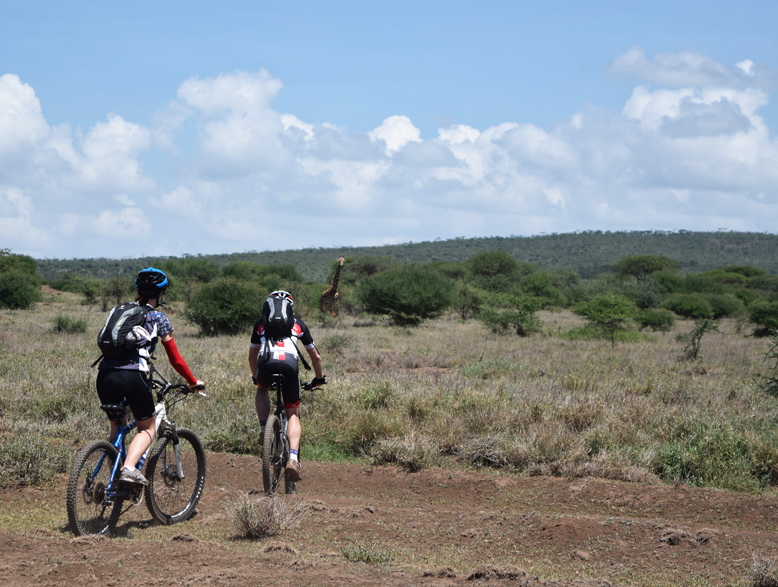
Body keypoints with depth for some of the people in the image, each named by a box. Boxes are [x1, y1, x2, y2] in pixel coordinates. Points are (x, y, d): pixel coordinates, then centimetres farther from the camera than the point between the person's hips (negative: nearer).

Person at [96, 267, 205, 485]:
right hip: (132, 376, -5)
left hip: (105, 375, 5)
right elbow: (175, 358, 11)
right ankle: (129, 468, -13)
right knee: (148, 428, 12)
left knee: (116, 426, 25)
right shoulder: (158, 318, 9)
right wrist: (193, 382, 24)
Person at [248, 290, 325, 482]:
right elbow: (316, 357, 35)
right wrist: (319, 378, 51)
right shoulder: (298, 324, 30)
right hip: (289, 365, 0)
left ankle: (263, 429, 16)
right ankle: (293, 459, -8)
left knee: (262, 390, 36)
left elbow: (252, 356, 39)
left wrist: (255, 377, 56)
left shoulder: (261, 323, 31)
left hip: (266, 364, 0)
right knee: (293, 414, 13)